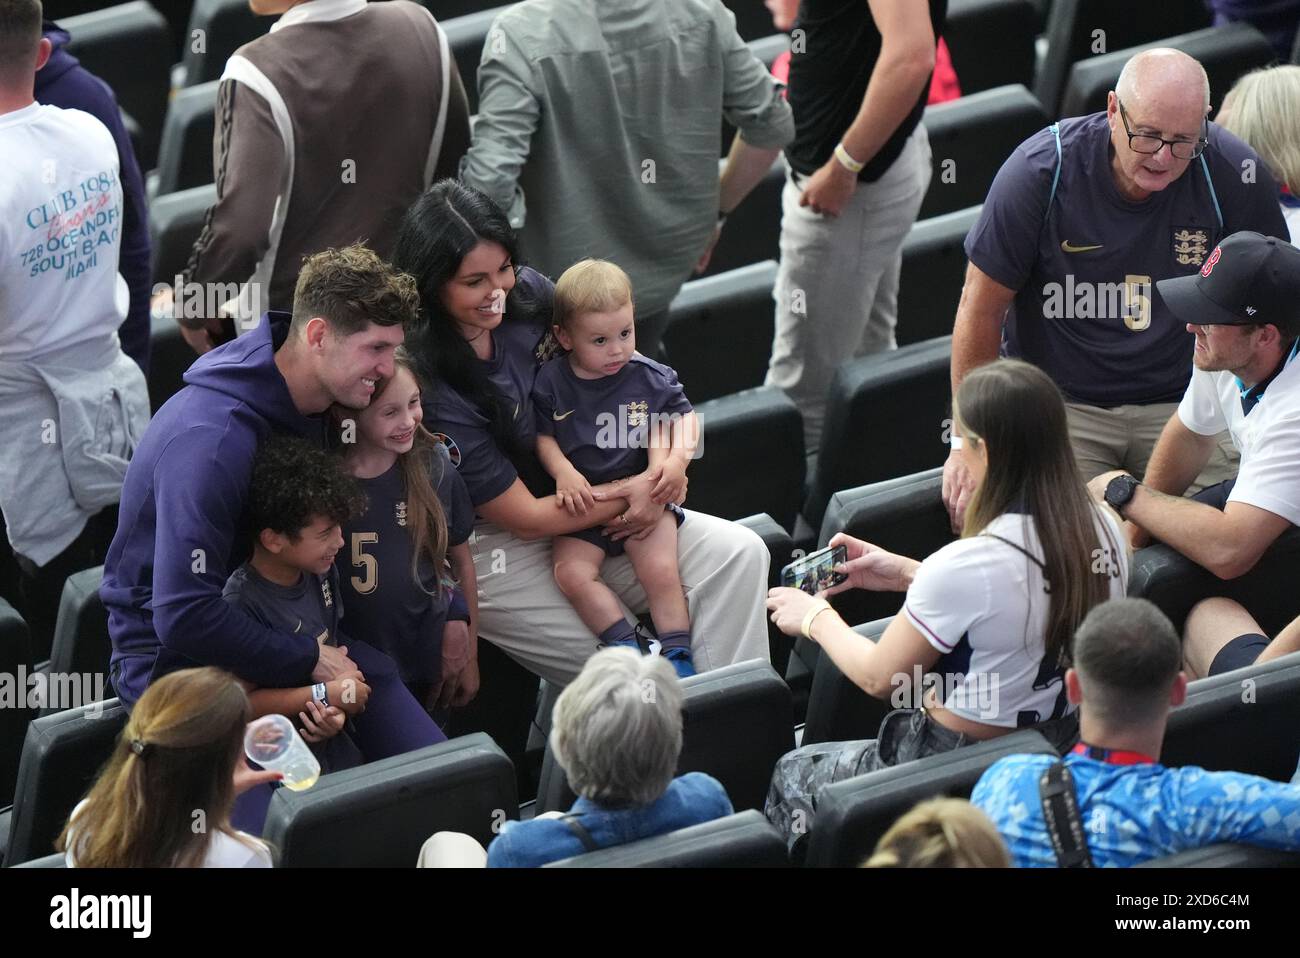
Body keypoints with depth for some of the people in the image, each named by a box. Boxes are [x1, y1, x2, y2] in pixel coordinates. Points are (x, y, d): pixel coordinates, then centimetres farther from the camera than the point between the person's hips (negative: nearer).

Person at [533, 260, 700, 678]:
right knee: (572, 573, -21)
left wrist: (676, 459, -6)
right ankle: (627, 648, -17)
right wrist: (564, 473, -14)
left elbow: (684, 417, 11)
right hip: (582, 499, 1)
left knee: (660, 571, -20)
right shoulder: (551, 382, -1)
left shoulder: (649, 378, 0)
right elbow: (543, 436, 4)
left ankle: (678, 656, -9)